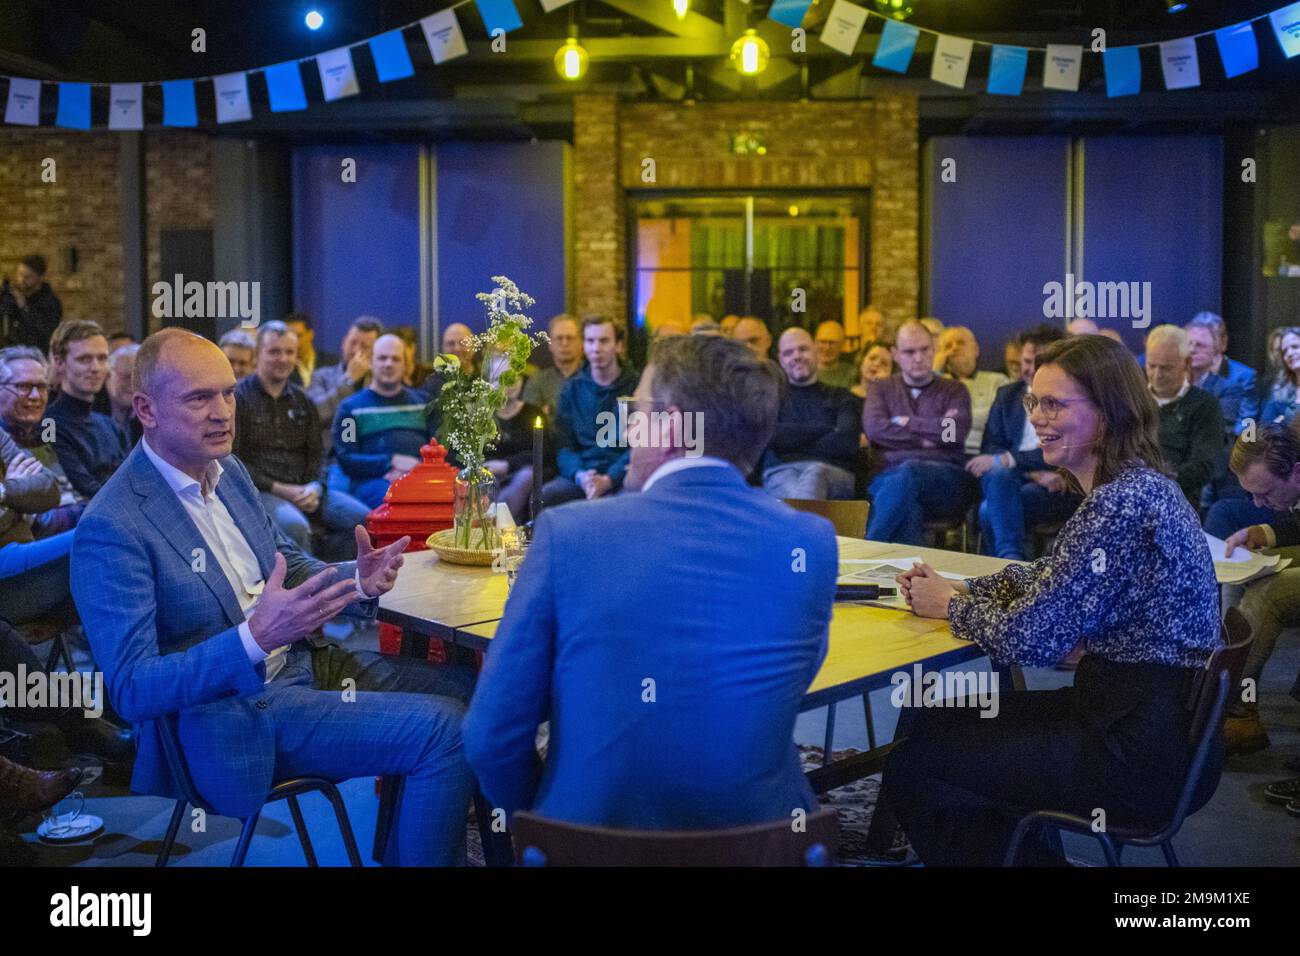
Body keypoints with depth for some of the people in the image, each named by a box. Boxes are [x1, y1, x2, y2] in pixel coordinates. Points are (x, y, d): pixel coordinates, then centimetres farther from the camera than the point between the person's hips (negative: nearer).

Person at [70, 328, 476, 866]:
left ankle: (400, 852, 21)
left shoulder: (228, 470, 6)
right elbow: (131, 690, -22)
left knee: (459, 688, 8)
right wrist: (256, 637, -35)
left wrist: (358, 580, -4)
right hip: (235, 714, -8)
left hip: (303, 660, 9)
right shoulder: (111, 531, -19)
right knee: (443, 729, -19)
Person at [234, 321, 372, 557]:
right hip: (259, 492, -5)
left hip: (303, 490, 5)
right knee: (295, 525, -37)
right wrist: (279, 489, -13)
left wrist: (316, 487, -5)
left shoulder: (302, 401, 19)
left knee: (365, 519, -17)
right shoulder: (238, 397, 2)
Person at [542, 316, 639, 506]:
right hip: (580, 474, 3)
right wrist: (579, 475, -14)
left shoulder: (636, 386, 3)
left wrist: (608, 480, -18)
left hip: (621, 475, -2)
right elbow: (563, 445, 8)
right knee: (539, 498, -27)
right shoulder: (572, 389, 12)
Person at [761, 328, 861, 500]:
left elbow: (848, 442, 2)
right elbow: (769, 435, 3)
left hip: (833, 472, 0)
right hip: (781, 472, 1)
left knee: (815, 473, -40)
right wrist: (824, 429, 2)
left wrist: (793, 444, -1)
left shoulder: (840, 397, 22)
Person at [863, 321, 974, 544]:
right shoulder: (882, 389, 22)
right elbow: (874, 428, 0)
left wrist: (907, 423, 4)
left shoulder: (955, 390, 20)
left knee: (908, 472, -38)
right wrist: (926, 439, -3)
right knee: (907, 503, -39)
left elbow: (956, 431, -2)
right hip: (889, 475, 1)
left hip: (944, 479, 0)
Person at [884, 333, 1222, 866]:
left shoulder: (1121, 503, -23)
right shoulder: (1133, 485, 8)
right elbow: (1050, 580, 20)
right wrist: (958, 589, 4)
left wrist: (950, 606, -4)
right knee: (934, 721, 17)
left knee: (911, 767, -4)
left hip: (1144, 756, -9)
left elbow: (1028, 638, -23)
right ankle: (1020, 850, 29)